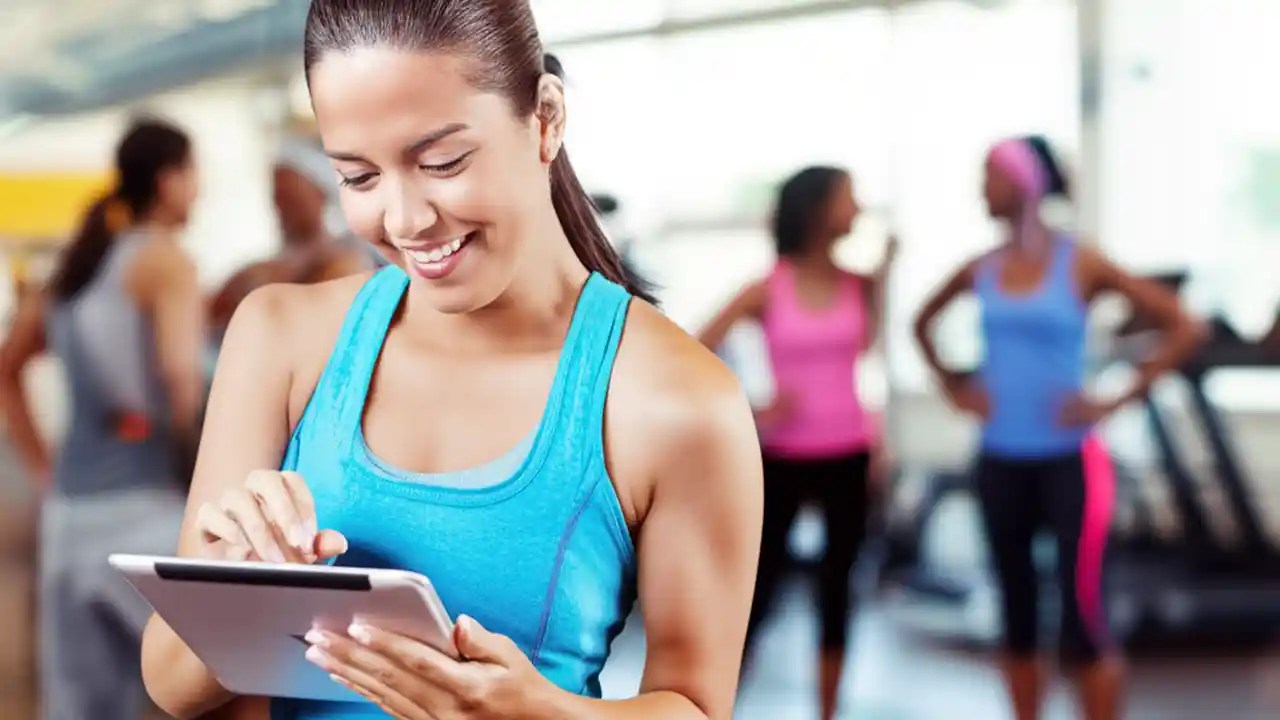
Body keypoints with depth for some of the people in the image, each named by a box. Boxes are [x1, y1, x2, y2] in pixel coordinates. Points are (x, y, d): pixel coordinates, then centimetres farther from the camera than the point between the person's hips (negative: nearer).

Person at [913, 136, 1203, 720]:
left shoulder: (1081, 265, -8)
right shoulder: (980, 271, 4)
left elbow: (1183, 328, -8)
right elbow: (922, 325, 23)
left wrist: (1114, 402, -12)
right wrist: (953, 386, 8)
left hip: (1069, 461, -4)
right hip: (1000, 462, 4)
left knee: (1081, 613, -7)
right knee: (1016, 610, 11)